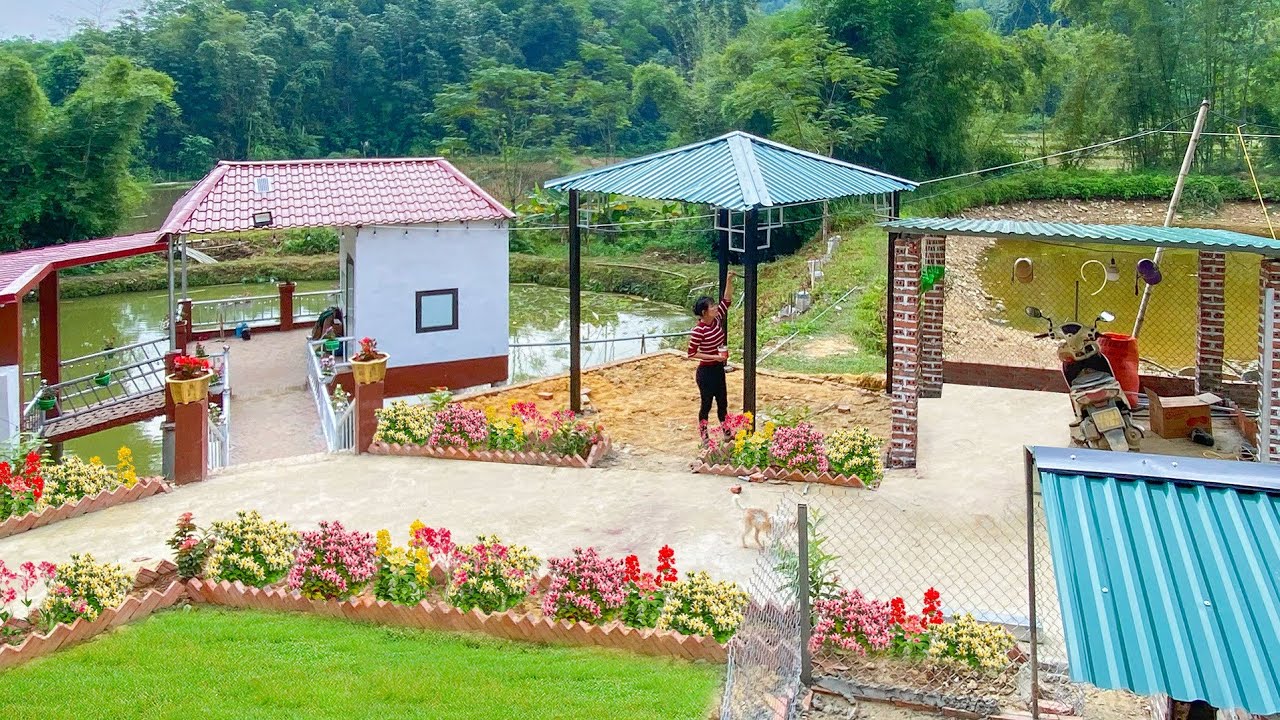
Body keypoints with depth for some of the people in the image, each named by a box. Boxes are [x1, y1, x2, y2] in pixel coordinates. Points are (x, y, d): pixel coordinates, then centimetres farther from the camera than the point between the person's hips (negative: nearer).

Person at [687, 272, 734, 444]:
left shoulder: (716, 319, -2)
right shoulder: (698, 331, -22)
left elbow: (726, 300, 2)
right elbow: (691, 354, -17)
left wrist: (729, 281, -11)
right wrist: (714, 357, -21)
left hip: (719, 370, 7)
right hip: (706, 372, -7)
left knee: (723, 403, 16)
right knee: (706, 404, 5)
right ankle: (704, 437, 18)